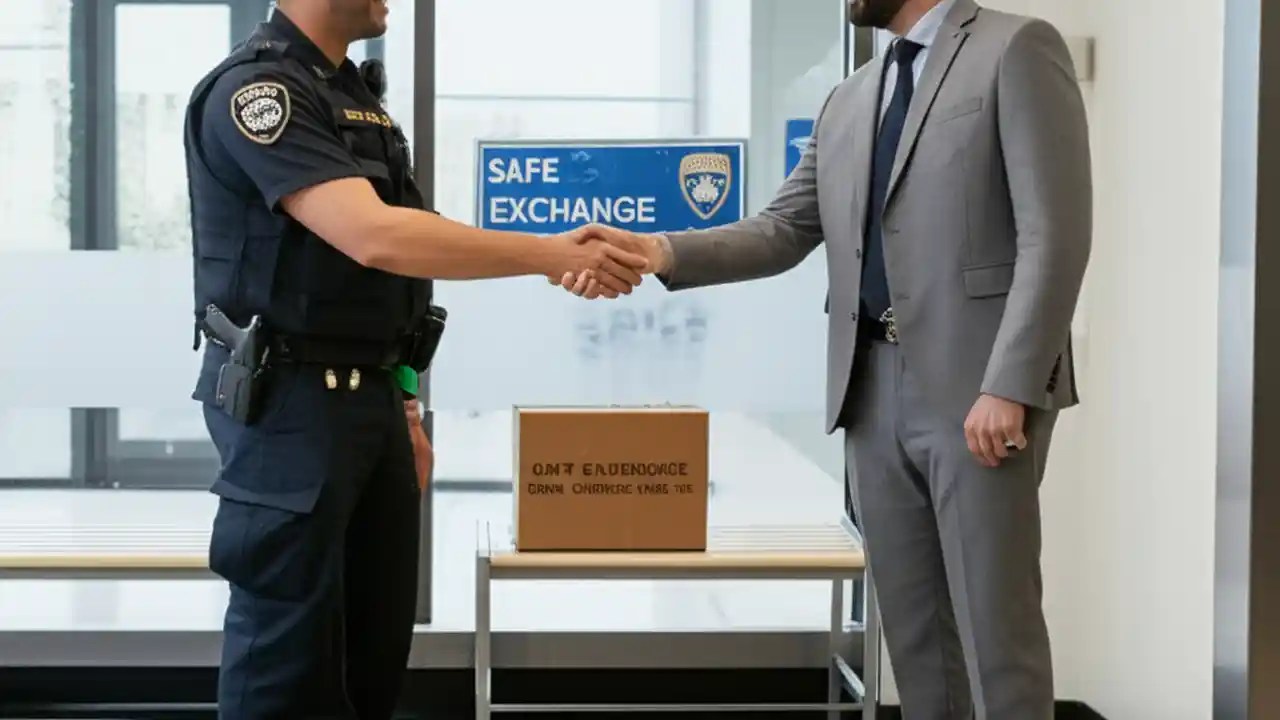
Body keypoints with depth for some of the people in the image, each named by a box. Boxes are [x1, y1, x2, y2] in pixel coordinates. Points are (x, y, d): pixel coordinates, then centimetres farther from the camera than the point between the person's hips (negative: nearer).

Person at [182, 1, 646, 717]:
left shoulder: (356, 92, 14)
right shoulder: (258, 89, -16)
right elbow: (372, 237, -27)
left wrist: (400, 405, 16)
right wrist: (552, 255, -25)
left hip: (369, 400, 9)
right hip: (293, 403, -9)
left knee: (379, 645, 15)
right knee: (289, 662, -1)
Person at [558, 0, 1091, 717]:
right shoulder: (847, 103, 19)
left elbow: (1054, 233, -11)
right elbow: (782, 232, 14)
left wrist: (1009, 387, -19)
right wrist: (659, 251, -3)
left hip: (979, 388, -7)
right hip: (874, 391, 7)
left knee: (994, 621, -3)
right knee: (914, 624, 10)